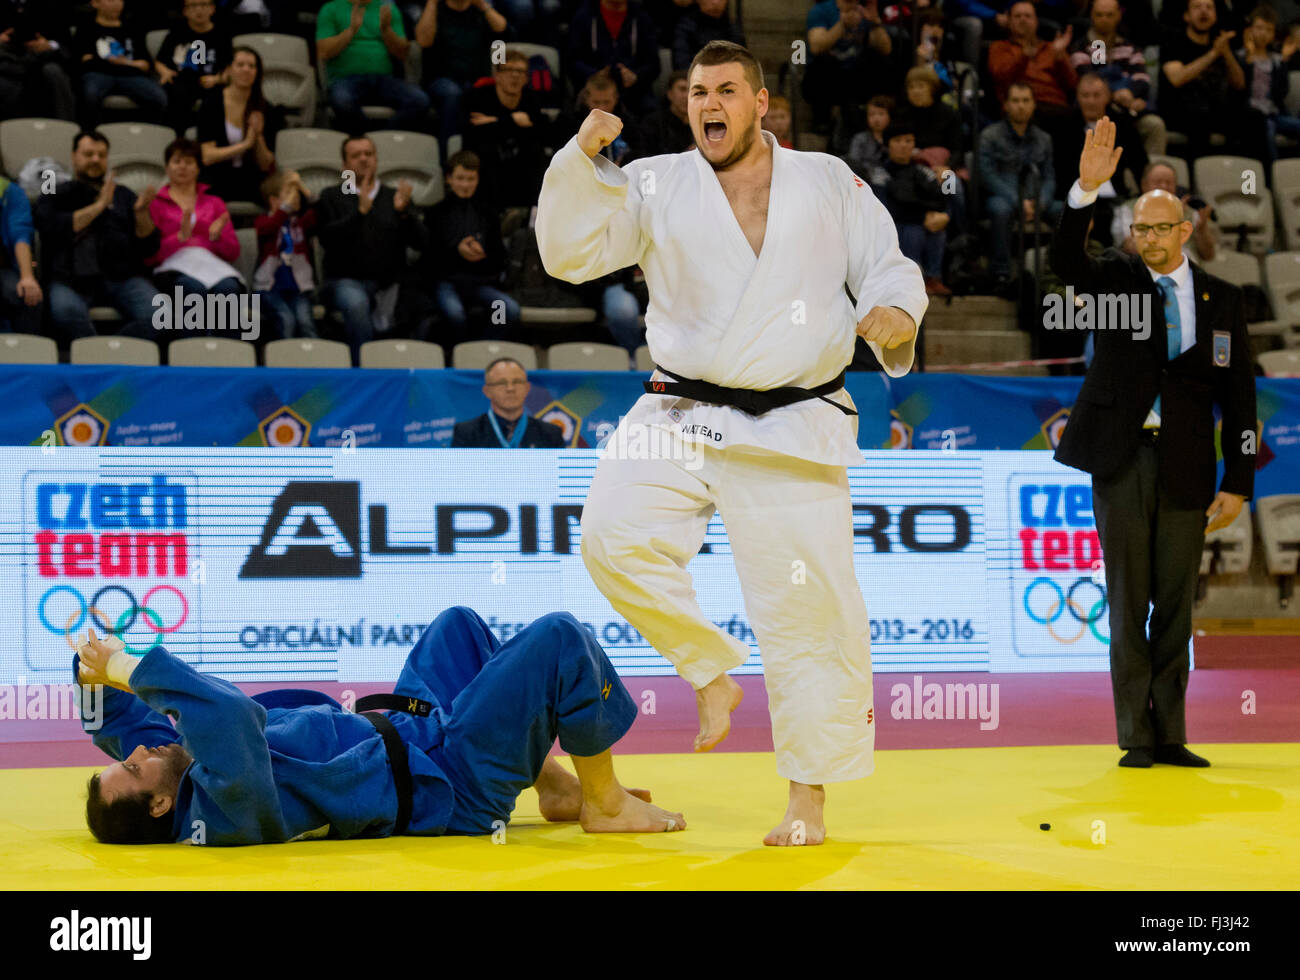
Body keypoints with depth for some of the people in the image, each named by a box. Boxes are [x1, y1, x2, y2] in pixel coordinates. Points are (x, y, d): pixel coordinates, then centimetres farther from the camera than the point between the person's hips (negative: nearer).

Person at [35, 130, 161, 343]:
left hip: (121, 276, 2)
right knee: (66, 311, -38)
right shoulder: (54, 196, 20)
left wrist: (141, 212, -3)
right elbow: (53, 229, -3)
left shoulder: (123, 195, 25)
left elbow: (149, 247, 16)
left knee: (156, 312, -30)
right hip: (71, 277, -2)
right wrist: (99, 206, -3)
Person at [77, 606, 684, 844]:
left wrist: (97, 674, -13)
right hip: (452, 783, -10)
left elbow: (121, 722, 8)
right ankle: (606, 803, 5)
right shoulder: (229, 813, -34)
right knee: (558, 639, -14)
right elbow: (230, 715, -52)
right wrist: (128, 669, -44)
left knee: (458, 626, 28)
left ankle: (553, 784, 27)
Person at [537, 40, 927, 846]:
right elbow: (572, 252, 2)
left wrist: (895, 312, -13)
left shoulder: (829, 182, 11)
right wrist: (584, 160, -11)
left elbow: (888, 266, 10)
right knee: (615, 537, -25)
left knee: (811, 610, -2)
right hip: (681, 417, 1)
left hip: (795, 433, 0)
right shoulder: (656, 185, 9)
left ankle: (810, 801, 13)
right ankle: (713, 671, 0)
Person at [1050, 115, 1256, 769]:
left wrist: (1238, 482, 3)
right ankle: (1136, 738, 3)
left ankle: (1170, 737, 11)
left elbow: (1237, 394, 9)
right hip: (1123, 462, -2)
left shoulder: (1221, 299, 10)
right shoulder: (1115, 279, 6)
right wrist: (1087, 189, -31)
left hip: (1186, 467, 2)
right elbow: (1064, 261, -16)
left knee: (1176, 605, 5)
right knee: (1128, 603, -1)